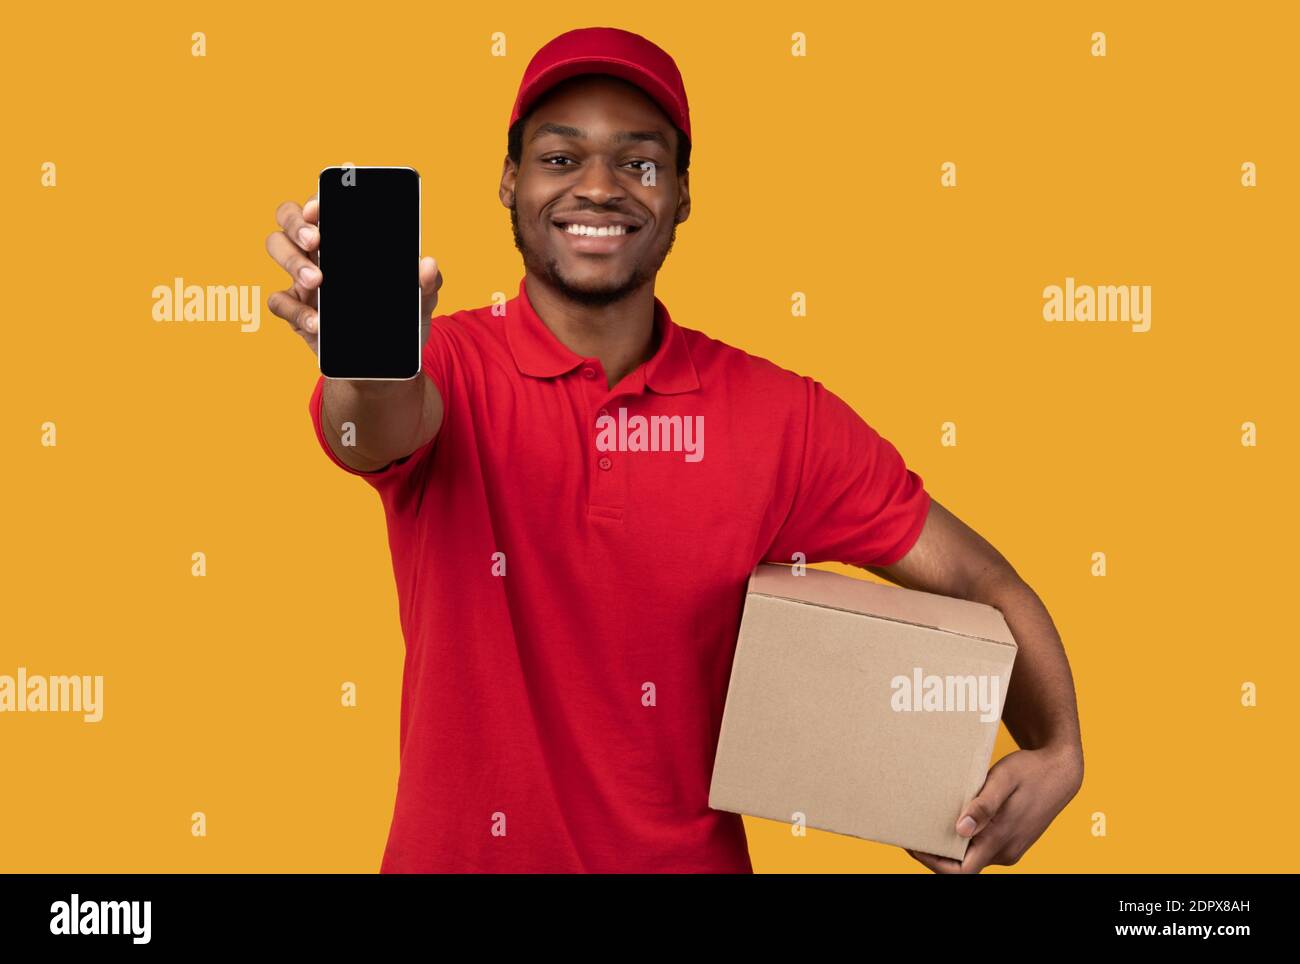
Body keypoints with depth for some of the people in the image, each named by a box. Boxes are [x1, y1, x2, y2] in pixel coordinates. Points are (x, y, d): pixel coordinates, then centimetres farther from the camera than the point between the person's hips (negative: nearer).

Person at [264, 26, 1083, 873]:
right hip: (458, 854, 1)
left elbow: (980, 583, -4)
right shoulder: (451, 371, -10)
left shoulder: (782, 417, -8)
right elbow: (381, 429, -31)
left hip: (689, 857, -1)